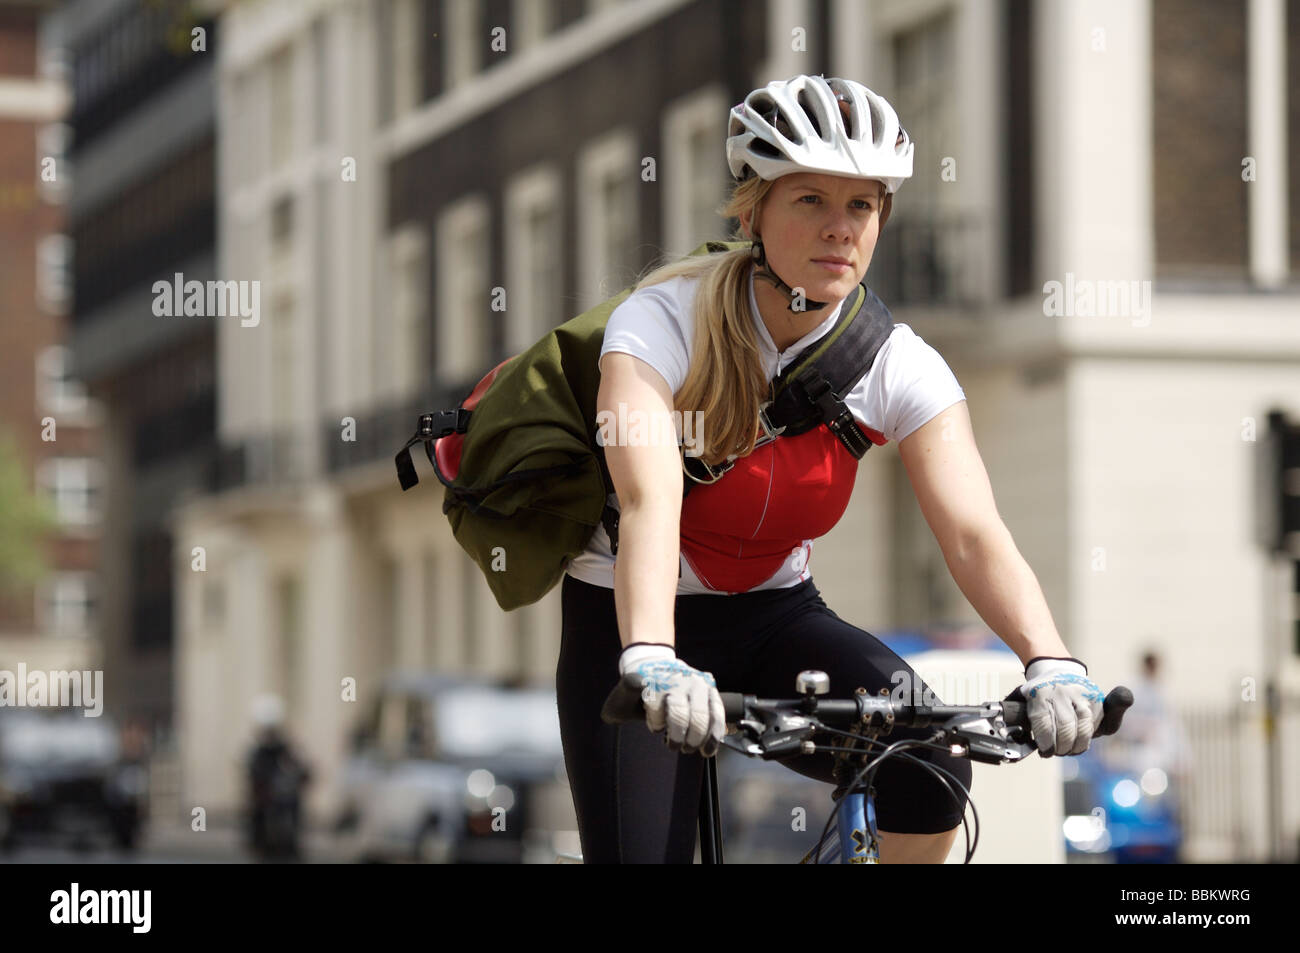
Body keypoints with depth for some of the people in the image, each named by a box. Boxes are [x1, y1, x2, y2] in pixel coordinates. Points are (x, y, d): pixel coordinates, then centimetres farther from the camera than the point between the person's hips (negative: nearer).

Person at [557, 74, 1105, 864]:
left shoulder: (898, 367, -12)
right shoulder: (662, 324, -21)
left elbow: (974, 533, -24)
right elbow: (649, 503, -37)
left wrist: (1053, 664, -43)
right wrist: (652, 664, -55)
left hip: (774, 618, 2)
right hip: (631, 623, -2)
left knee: (929, 742, -26)